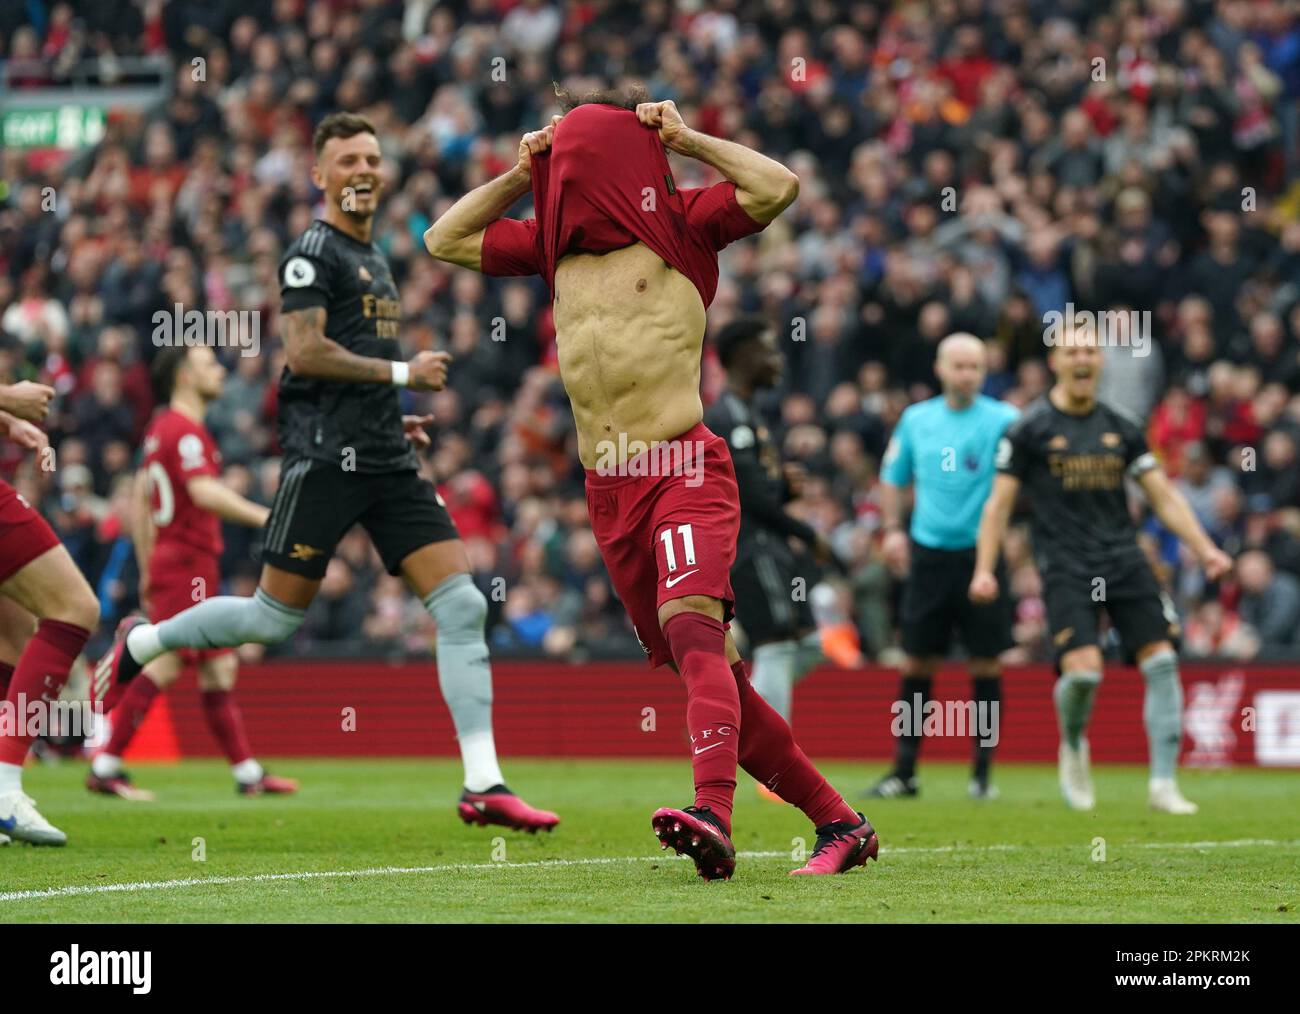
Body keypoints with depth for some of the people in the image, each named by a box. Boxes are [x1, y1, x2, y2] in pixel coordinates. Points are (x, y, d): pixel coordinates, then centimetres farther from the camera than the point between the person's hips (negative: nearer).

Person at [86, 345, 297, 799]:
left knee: (219, 667, 10)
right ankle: (105, 767, -10)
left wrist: (147, 567, 24)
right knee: (165, 665, -11)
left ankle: (248, 772, 11)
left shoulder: (161, 428, 17)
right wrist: (265, 518, -28)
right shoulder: (185, 430, -13)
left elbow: (140, 501, 22)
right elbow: (204, 492, -27)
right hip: (186, 561, -10)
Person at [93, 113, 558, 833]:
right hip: (326, 459, -8)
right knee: (276, 618, -3)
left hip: (387, 463, 8)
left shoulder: (373, 259, 21)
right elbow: (304, 352, -18)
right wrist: (403, 373, -14)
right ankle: (139, 644, 23)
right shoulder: (314, 252, -6)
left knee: (462, 605, -6)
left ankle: (483, 785, -9)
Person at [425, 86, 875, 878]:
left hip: (684, 470, -6)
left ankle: (714, 819, -46)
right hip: (608, 489, 7)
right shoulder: (555, 243, 20)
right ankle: (838, 820, 13)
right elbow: (444, 240, 29)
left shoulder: (679, 223, 3)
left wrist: (685, 139, -2)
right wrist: (524, 175, 19)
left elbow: (777, 187, -12)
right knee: (710, 671, 5)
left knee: (692, 627, -28)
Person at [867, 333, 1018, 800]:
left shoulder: (1002, 420, -3)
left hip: (981, 552, -2)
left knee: (985, 663, 0)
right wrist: (892, 529, 6)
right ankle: (904, 771, 11)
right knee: (917, 661, 3)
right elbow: (892, 476, 18)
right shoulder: (916, 420, 8)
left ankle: (982, 772, 8)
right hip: (929, 550, 2)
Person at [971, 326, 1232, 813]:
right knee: (1082, 669, -20)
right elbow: (999, 502, 2)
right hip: (1066, 567, -4)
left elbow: (1163, 497, 14)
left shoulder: (1121, 428, 11)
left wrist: (1204, 549, 4)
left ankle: (1163, 785, -3)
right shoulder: (1029, 429, 0)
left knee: (1161, 662, -8)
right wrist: (984, 569, -6)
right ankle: (1073, 745, 14)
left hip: (1123, 559, 4)